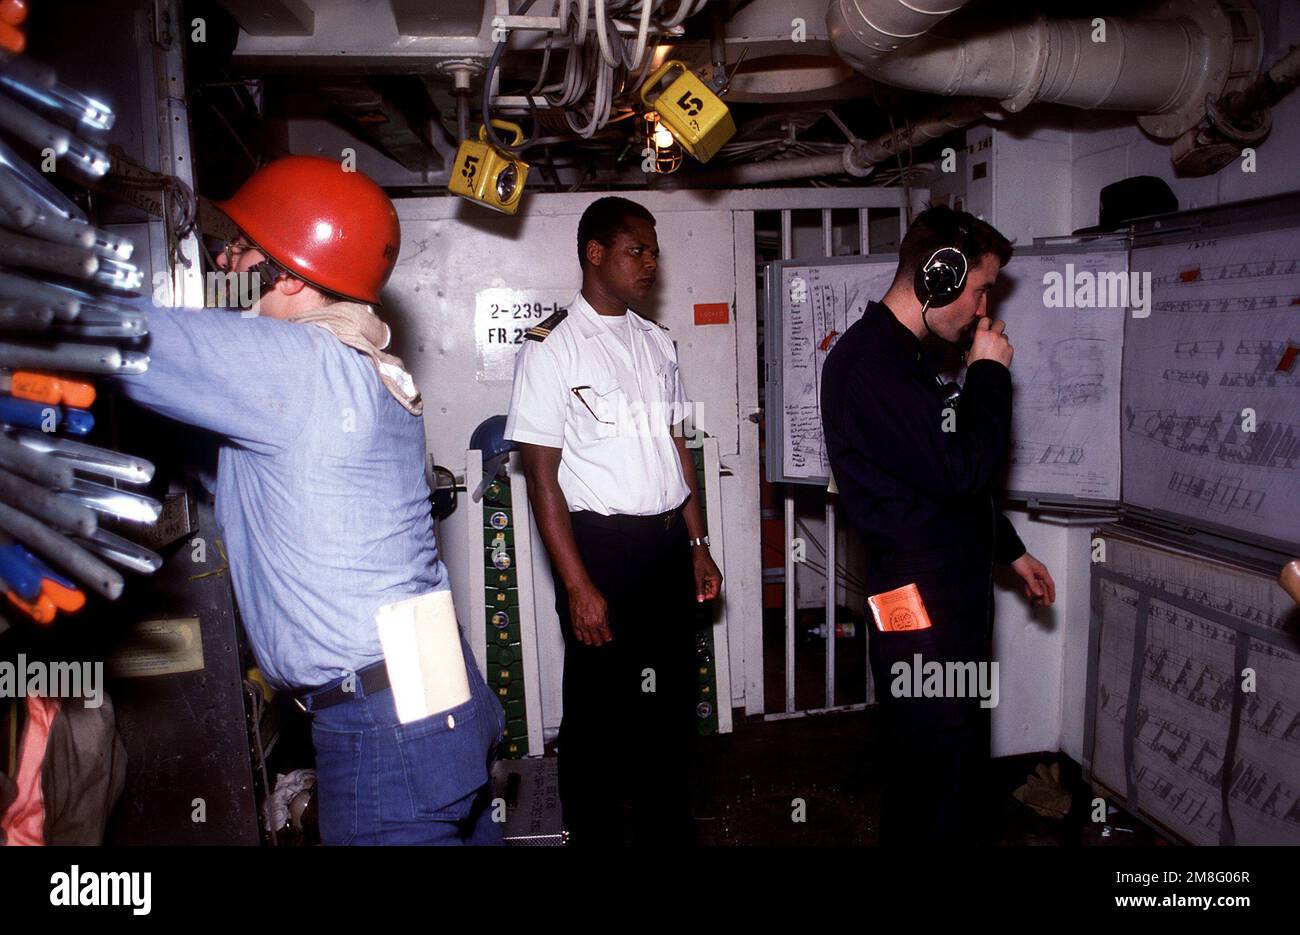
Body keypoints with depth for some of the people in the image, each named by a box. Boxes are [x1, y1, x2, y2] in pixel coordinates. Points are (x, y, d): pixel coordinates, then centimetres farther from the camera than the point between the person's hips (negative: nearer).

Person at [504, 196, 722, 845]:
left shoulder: (656, 342, 13)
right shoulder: (552, 346, -7)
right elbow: (541, 473, -11)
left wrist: (697, 545, 12)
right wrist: (577, 585, -15)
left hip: (669, 543, 6)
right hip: (602, 546, -6)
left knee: (673, 701, 15)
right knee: (598, 713, 7)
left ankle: (669, 828, 33)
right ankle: (593, 833, 27)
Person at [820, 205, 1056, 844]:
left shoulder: (904, 357, 15)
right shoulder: (870, 364, -20)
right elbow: (962, 471, -25)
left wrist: (1012, 551, 26)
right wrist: (990, 374, -10)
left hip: (952, 595, 11)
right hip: (922, 606, -10)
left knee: (954, 761, 19)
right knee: (940, 773, -1)